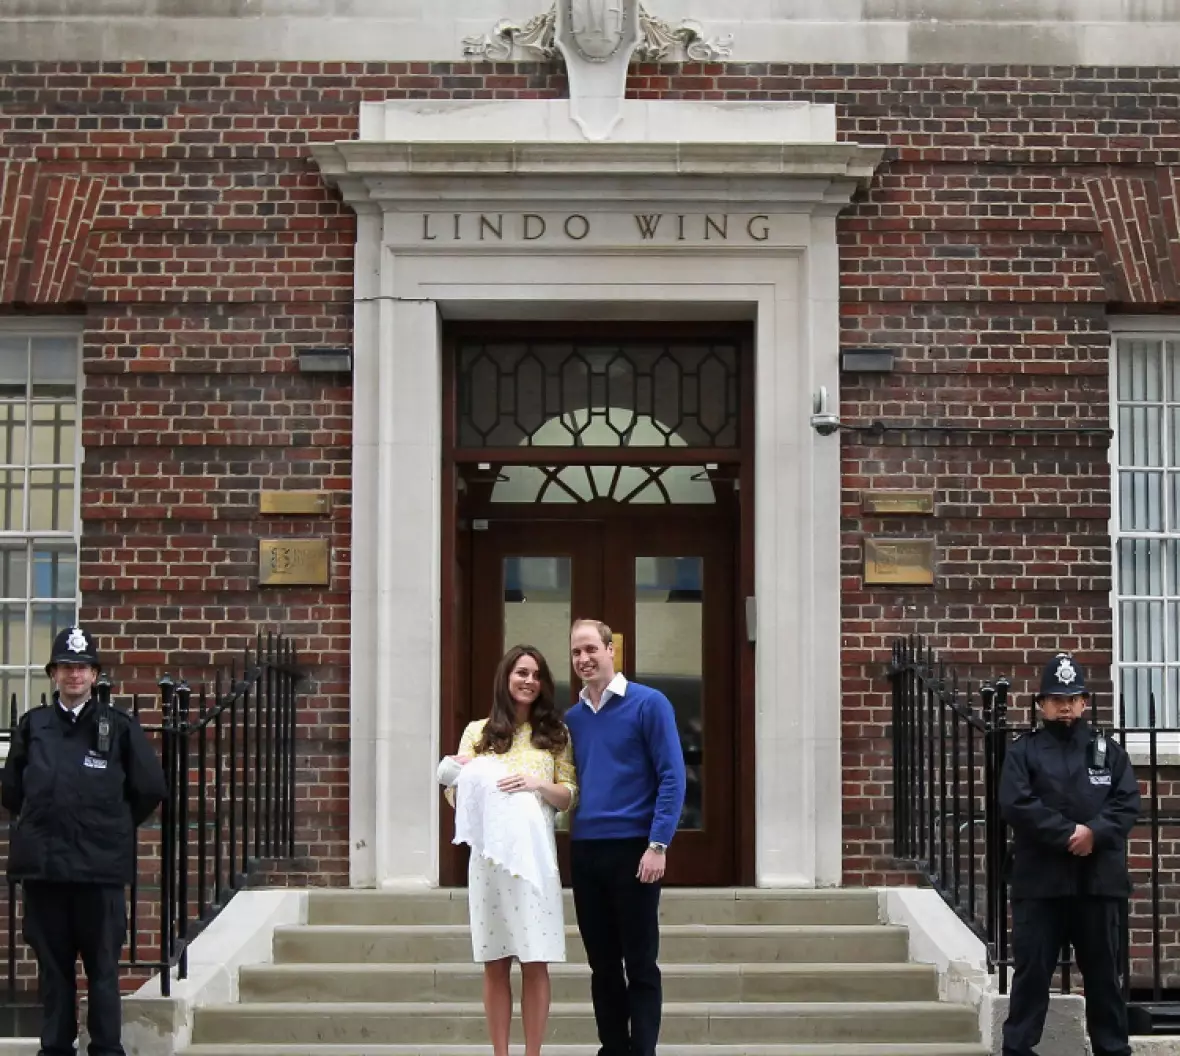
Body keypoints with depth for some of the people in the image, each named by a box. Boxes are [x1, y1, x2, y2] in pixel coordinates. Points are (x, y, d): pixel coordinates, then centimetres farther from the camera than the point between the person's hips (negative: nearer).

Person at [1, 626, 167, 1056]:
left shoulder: (119, 726, -1)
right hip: (42, 863, 2)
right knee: (52, 964, 9)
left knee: (102, 966, 3)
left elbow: (150, 789, 5)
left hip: (99, 864, -2)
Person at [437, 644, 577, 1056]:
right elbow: (455, 798, 10)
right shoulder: (478, 732, 10)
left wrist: (537, 784, -11)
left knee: (536, 962, -2)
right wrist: (462, 775, -11)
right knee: (495, 963, 3)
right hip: (489, 854, 0)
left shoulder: (555, 733, 10)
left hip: (535, 854, 0)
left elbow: (568, 797, 7)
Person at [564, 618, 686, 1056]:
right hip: (585, 852, 5)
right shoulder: (571, 718, 12)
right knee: (602, 964, 10)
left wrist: (658, 845, -15)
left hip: (632, 850, -5)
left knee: (640, 964, -1)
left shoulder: (648, 704, -4)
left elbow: (672, 777, -8)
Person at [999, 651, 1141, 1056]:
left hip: (1099, 879, 2)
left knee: (1103, 971, 9)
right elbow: (1017, 804, -10)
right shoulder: (1023, 751, 4)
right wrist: (1069, 834, -16)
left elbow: (1128, 803, 1)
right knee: (1032, 969, 0)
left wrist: (1094, 832, -16)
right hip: (1040, 880, -2)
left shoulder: (1108, 750, 12)